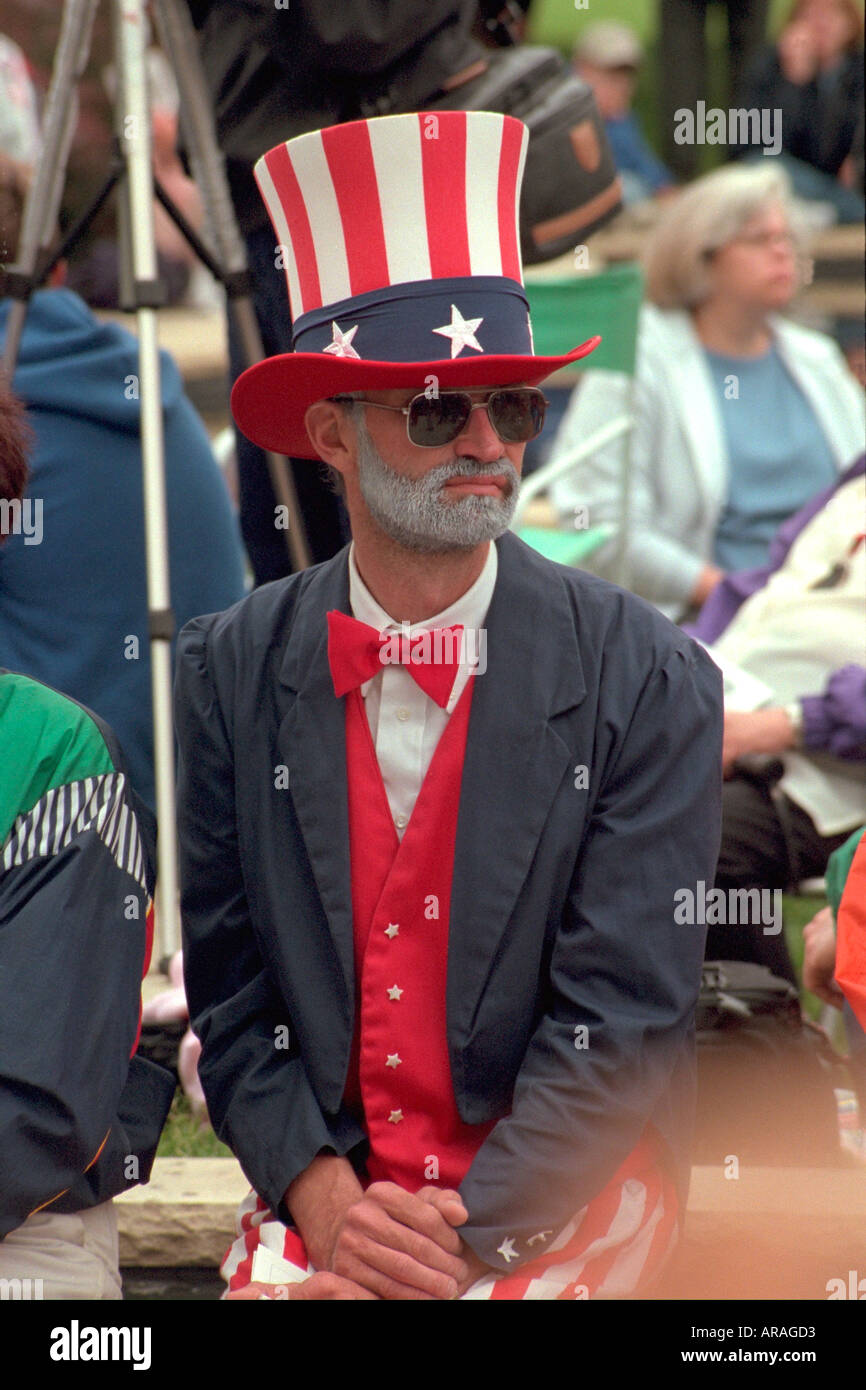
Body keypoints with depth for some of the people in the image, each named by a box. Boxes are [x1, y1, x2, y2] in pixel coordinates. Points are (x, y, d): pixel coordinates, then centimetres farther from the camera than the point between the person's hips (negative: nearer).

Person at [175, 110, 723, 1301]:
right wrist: (323, 1197, -11)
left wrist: (466, 1241, -15)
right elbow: (226, 983, 4)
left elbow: (626, 1022, -7)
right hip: (315, 1193, 2)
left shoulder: (649, 683, -4)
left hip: (558, 1204, -1)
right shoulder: (230, 673, 3)